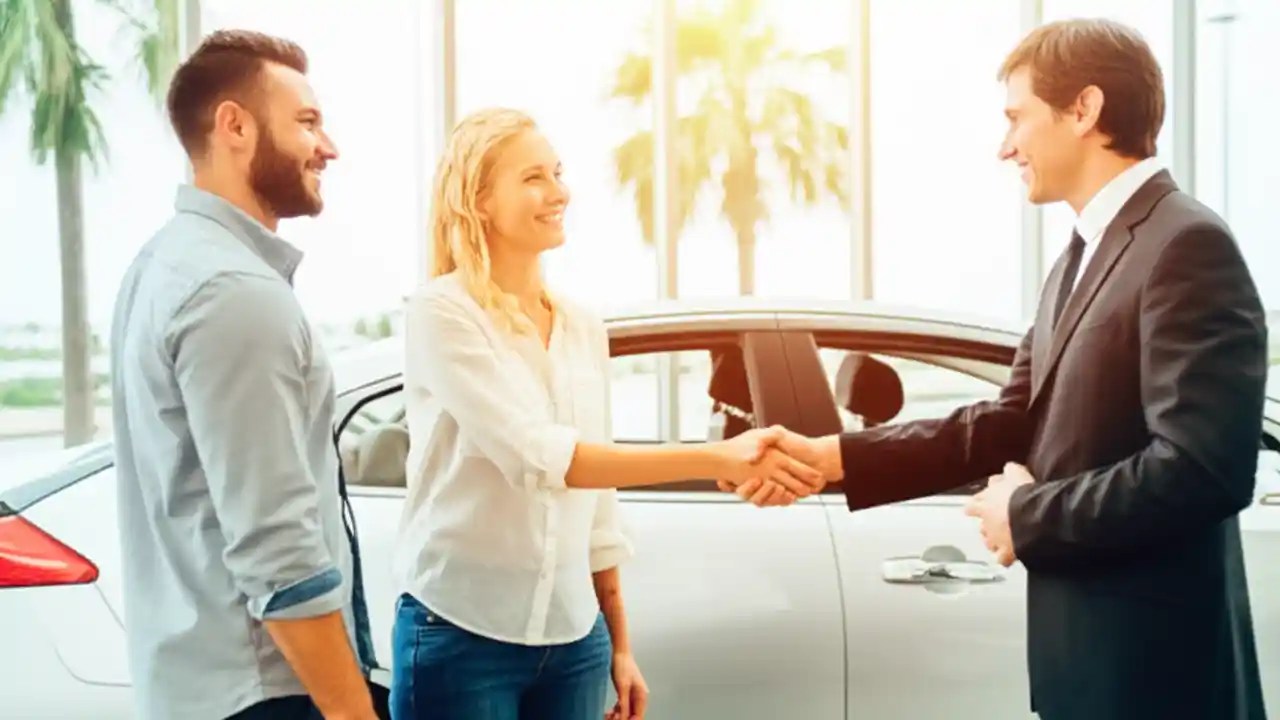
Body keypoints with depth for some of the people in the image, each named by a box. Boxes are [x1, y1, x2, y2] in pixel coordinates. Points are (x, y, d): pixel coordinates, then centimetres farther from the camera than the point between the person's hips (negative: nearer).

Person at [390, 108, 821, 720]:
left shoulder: (585, 329, 7)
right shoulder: (441, 311, -12)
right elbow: (536, 456, -23)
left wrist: (619, 642, 13)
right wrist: (717, 460, -29)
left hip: (573, 637, 5)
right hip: (461, 635, -5)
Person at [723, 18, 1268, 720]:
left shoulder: (1187, 244, -16)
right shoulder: (1080, 259, 14)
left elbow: (1205, 469, -25)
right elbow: (1012, 422, 9)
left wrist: (1028, 517, -13)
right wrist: (832, 456, 1)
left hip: (1154, 660, -8)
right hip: (1087, 648, 9)